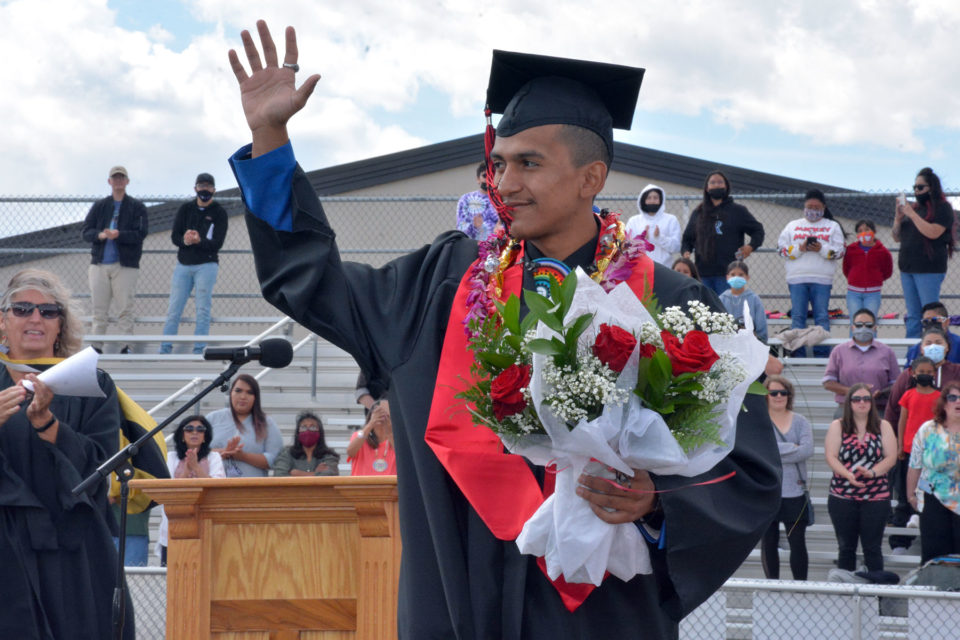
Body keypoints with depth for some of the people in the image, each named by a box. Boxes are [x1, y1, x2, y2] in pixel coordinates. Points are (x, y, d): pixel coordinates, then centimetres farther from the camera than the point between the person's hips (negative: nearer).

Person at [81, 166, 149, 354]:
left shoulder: (137, 207, 6)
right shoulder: (99, 206, 15)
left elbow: (140, 234, -7)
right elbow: (85, 232, 7)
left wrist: (119, 235, -24)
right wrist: (100, 235, -16)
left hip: (125, 265, -3)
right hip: (99, 263, 3)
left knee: (125, 309, -6)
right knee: (99, 309, 3)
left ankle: (125, 347, -4)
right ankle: (96, 347, 6)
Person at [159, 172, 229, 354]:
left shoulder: (219, 213, 2)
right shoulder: (185, 209, 10)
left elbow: (217, 244, -8)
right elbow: (174, 236, 2)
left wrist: (199, 241, -26)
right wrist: (185, 240, -21)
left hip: (206, 265, -3)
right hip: (183, 264, 3)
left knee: (203, 310, -5)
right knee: (174, 309, 1)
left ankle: (198, 350, -3)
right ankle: (165, 348, 3)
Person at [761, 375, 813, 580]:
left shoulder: (800, 422, 7)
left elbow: (807, 450, -9)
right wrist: (793, 448, -11)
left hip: (794, 492, 1)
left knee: (798, 543, 0)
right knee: (768, 542, 7)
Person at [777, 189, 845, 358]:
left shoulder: (832, 226, 12)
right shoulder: (793, 226, 16)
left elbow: (840, 251, 3)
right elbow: (782, 248, 7)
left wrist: (821, 249, -12)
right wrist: (799, 249, -9)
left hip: (822, 280, -1)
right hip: (797, 278, 1)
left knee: (822, 316, -3)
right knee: (797, 316, -2)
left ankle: (822, 353, 0)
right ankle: (797, 353, 1)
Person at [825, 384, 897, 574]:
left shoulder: (883, 426, 7)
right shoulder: (837, 427, 5)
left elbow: (891, 457, -1)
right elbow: (831, 456, -4)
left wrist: (872, 472, -18)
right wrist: (847, 474, -21)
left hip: (876, 497, 0)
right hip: (842, 497, 0)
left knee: (872, 548, 0)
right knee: (846, 548, 6)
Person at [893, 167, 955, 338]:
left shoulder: (942, 208, -4)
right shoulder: (913, 207, 14)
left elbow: (933, 233, -19)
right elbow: (897, 237, 17)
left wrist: (912, 214, -17)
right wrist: (898, 218, -1)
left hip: (929, 269, -7)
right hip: (907, 267, 7)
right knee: (912, 315, 8)